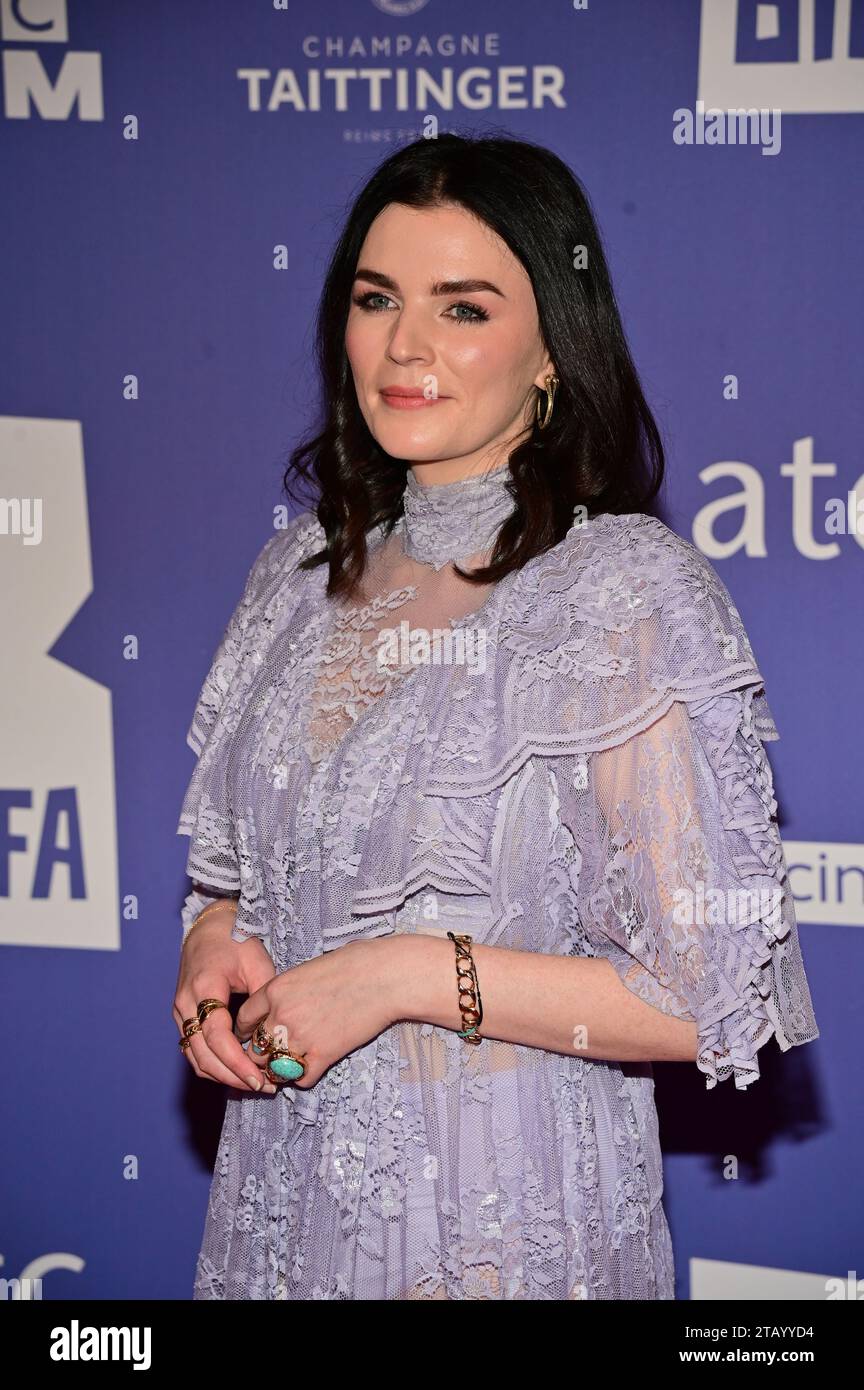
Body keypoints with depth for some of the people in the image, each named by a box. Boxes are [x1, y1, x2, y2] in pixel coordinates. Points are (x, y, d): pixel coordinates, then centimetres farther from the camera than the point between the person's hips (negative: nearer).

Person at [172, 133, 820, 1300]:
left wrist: (405, 975, -21)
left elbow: (714, 995, -18)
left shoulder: (635, 596, -16)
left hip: (503, 1222, -5)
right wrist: (214, 944, -6)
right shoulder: (305, 569, 3)